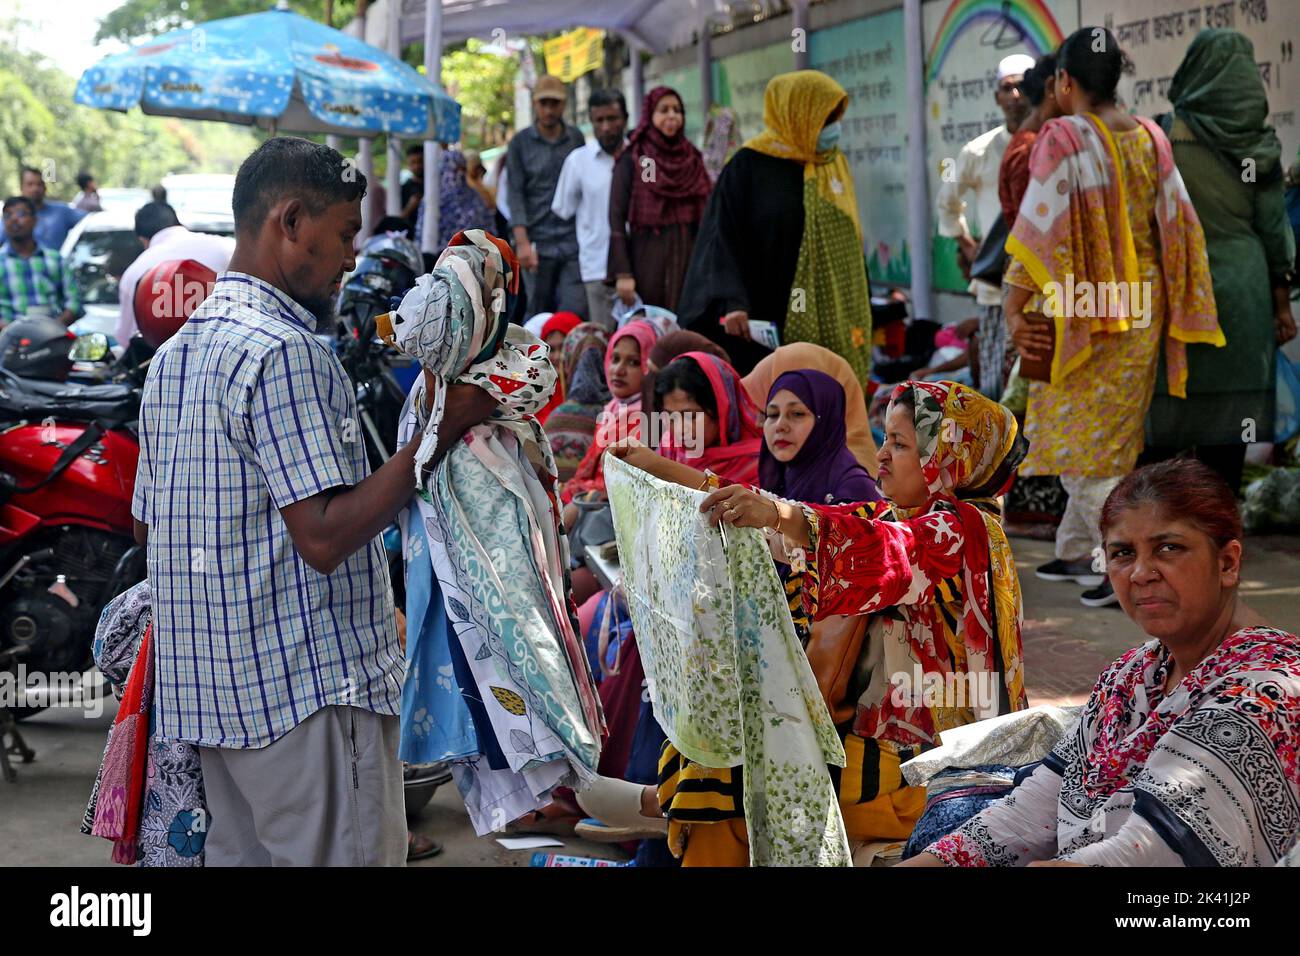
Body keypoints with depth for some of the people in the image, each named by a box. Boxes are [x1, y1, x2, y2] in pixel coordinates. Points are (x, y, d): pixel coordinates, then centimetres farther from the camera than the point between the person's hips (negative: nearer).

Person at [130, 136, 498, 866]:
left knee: (241, 853, 13)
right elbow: (325, 537, -21)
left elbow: (146, 524, 21)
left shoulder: (175, 354, 15)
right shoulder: (283, 351, -15)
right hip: (308, 685, -10)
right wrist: (439, 434, -16)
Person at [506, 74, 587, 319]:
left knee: (575, 312, -9)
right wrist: (522, 242, -11)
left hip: (573, 241, 1)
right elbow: (516, 194, -1)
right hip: (538, 242, -1)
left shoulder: (576, 138, 10)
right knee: (540, 314, 4)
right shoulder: (520, 142, 4)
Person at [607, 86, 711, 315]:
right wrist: (622, 274, -12)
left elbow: (707, 215, 14)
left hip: (690, 259, 4)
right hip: (648, 259, -4)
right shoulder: (632, 160, 0)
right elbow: (617, 218, -5)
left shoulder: (692, 158, 13)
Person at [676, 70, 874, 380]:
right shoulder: (750, 166, -5)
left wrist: (860, 314, 16)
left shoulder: (834, 165, 12)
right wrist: (730, 302, -25)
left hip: (831, 322, 5)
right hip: (768, 322, -5)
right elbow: (723, 238, -11)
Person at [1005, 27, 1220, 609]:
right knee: (1110, 434, 17)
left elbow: (1039, 229, -19)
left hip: (1081, 309, -6)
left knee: (1086, 437, 3)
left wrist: (1013, 312, -15)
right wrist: (1172, 309, 13)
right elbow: (1177, 225, 5)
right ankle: (1077, 551, 28)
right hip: (1141, 309, 6)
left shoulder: (1061, 139, -15)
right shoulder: (1151, 137, 3)